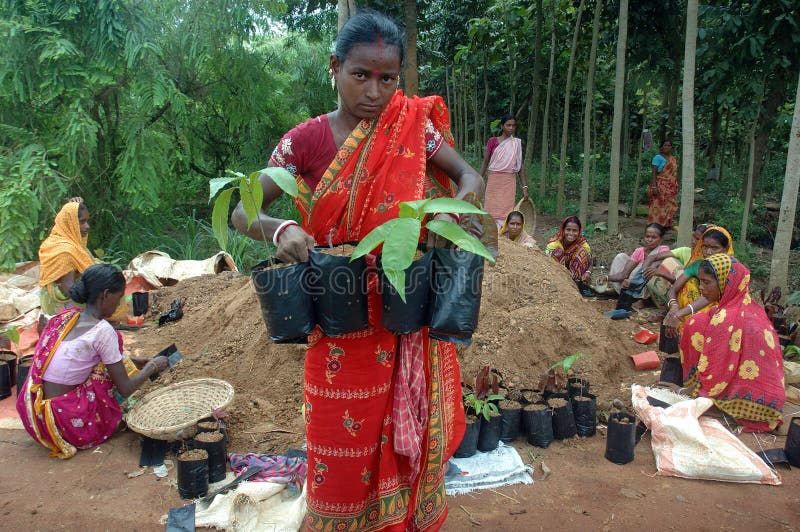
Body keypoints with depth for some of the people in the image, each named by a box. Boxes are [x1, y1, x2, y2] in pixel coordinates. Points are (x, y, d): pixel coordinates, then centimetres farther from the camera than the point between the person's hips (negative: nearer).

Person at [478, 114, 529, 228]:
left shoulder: (517, 143, 8)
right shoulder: (493, 141, 3)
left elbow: (520, 166, 8)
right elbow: (485, 162, 5)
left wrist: (525, 187, 3)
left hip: (510, 181, 1)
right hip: (494, 179, -1)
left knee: (506, 210, -3)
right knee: (492, 209, -2)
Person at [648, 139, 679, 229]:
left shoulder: (674, 159, 16)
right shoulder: (658, 157, -4)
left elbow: (675, 173, 19)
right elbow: (654, 172, -11)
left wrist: (676, 187, 14)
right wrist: (654, 186, -20)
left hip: (671, 187, 7)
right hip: (661, 186, -7)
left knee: (670, 206, 6)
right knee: (659, 205, -8)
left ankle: (667, 225, 13)